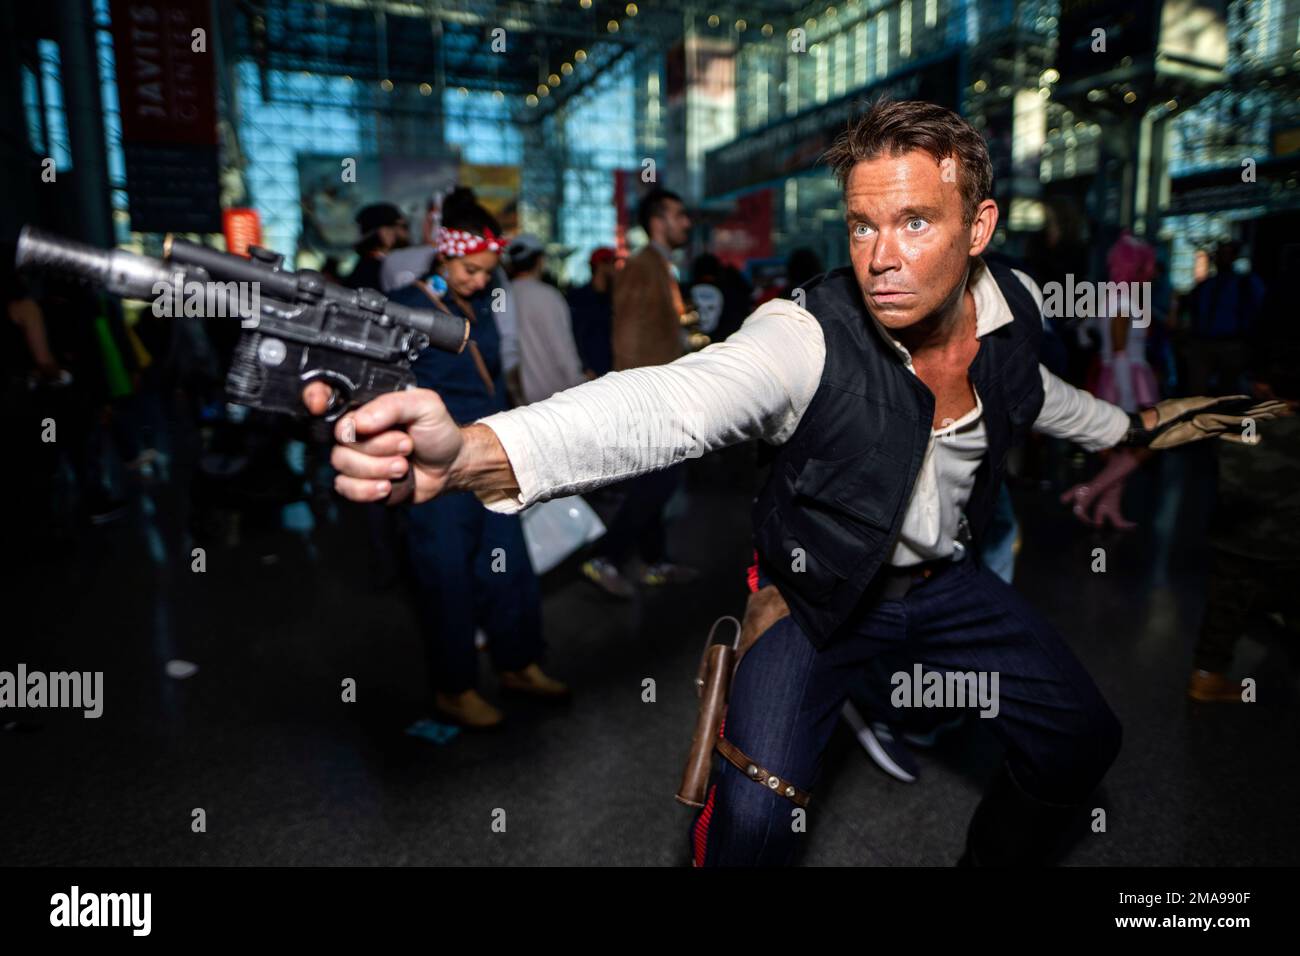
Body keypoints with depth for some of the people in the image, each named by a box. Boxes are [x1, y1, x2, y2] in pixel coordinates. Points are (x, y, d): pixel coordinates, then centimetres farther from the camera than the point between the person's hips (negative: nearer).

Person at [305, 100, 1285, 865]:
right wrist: (470, 452, -66)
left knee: (1083, 741, 12)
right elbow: (665, 399, -49)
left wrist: (1133, 427, 27)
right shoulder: (807, 338, -31)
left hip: (947, 577, 6)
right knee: (754, 818, -16)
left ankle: (999, 860, 43)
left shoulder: (1013, 309, -12)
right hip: (821, 589, -5)